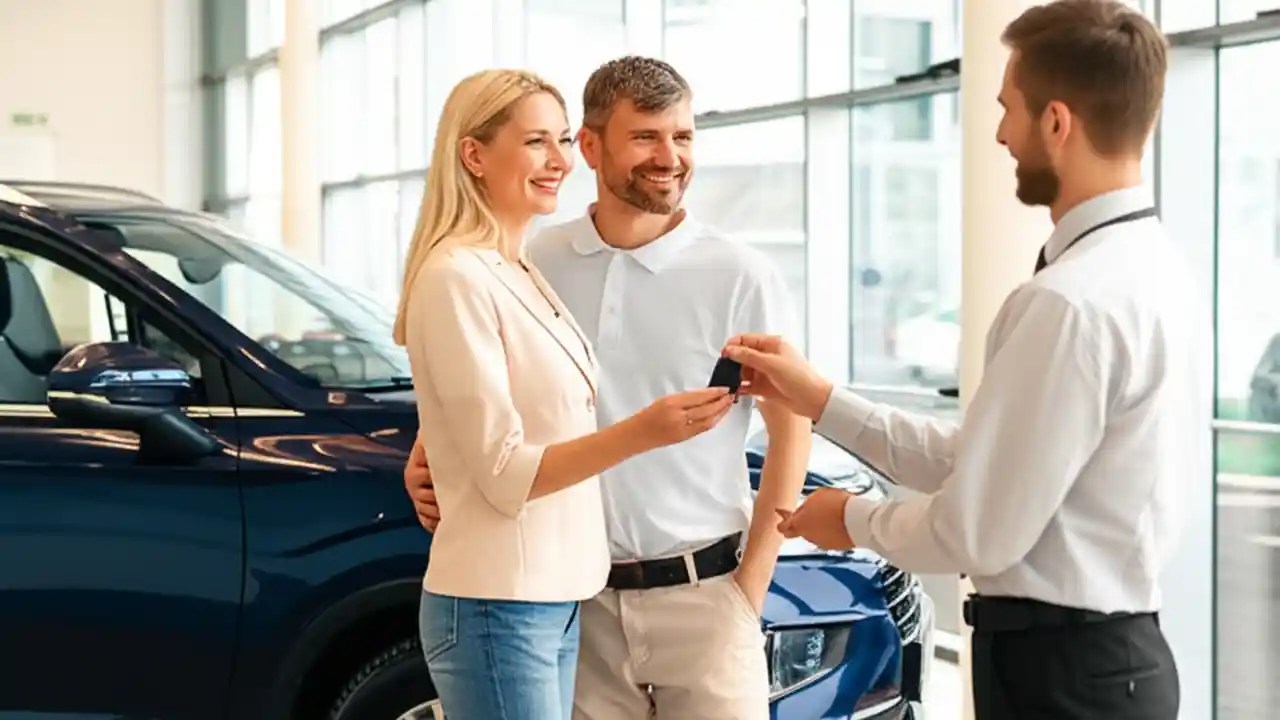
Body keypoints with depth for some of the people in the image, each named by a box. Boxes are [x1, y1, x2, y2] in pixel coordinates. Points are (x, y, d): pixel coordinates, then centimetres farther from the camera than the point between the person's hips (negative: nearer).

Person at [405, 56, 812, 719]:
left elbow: (790, 429, 0)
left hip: (699, 595, -1)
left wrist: (749, 590, -4)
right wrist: (426, 462, -4)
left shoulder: (740, 276, -4)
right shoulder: (537, 264, 2)